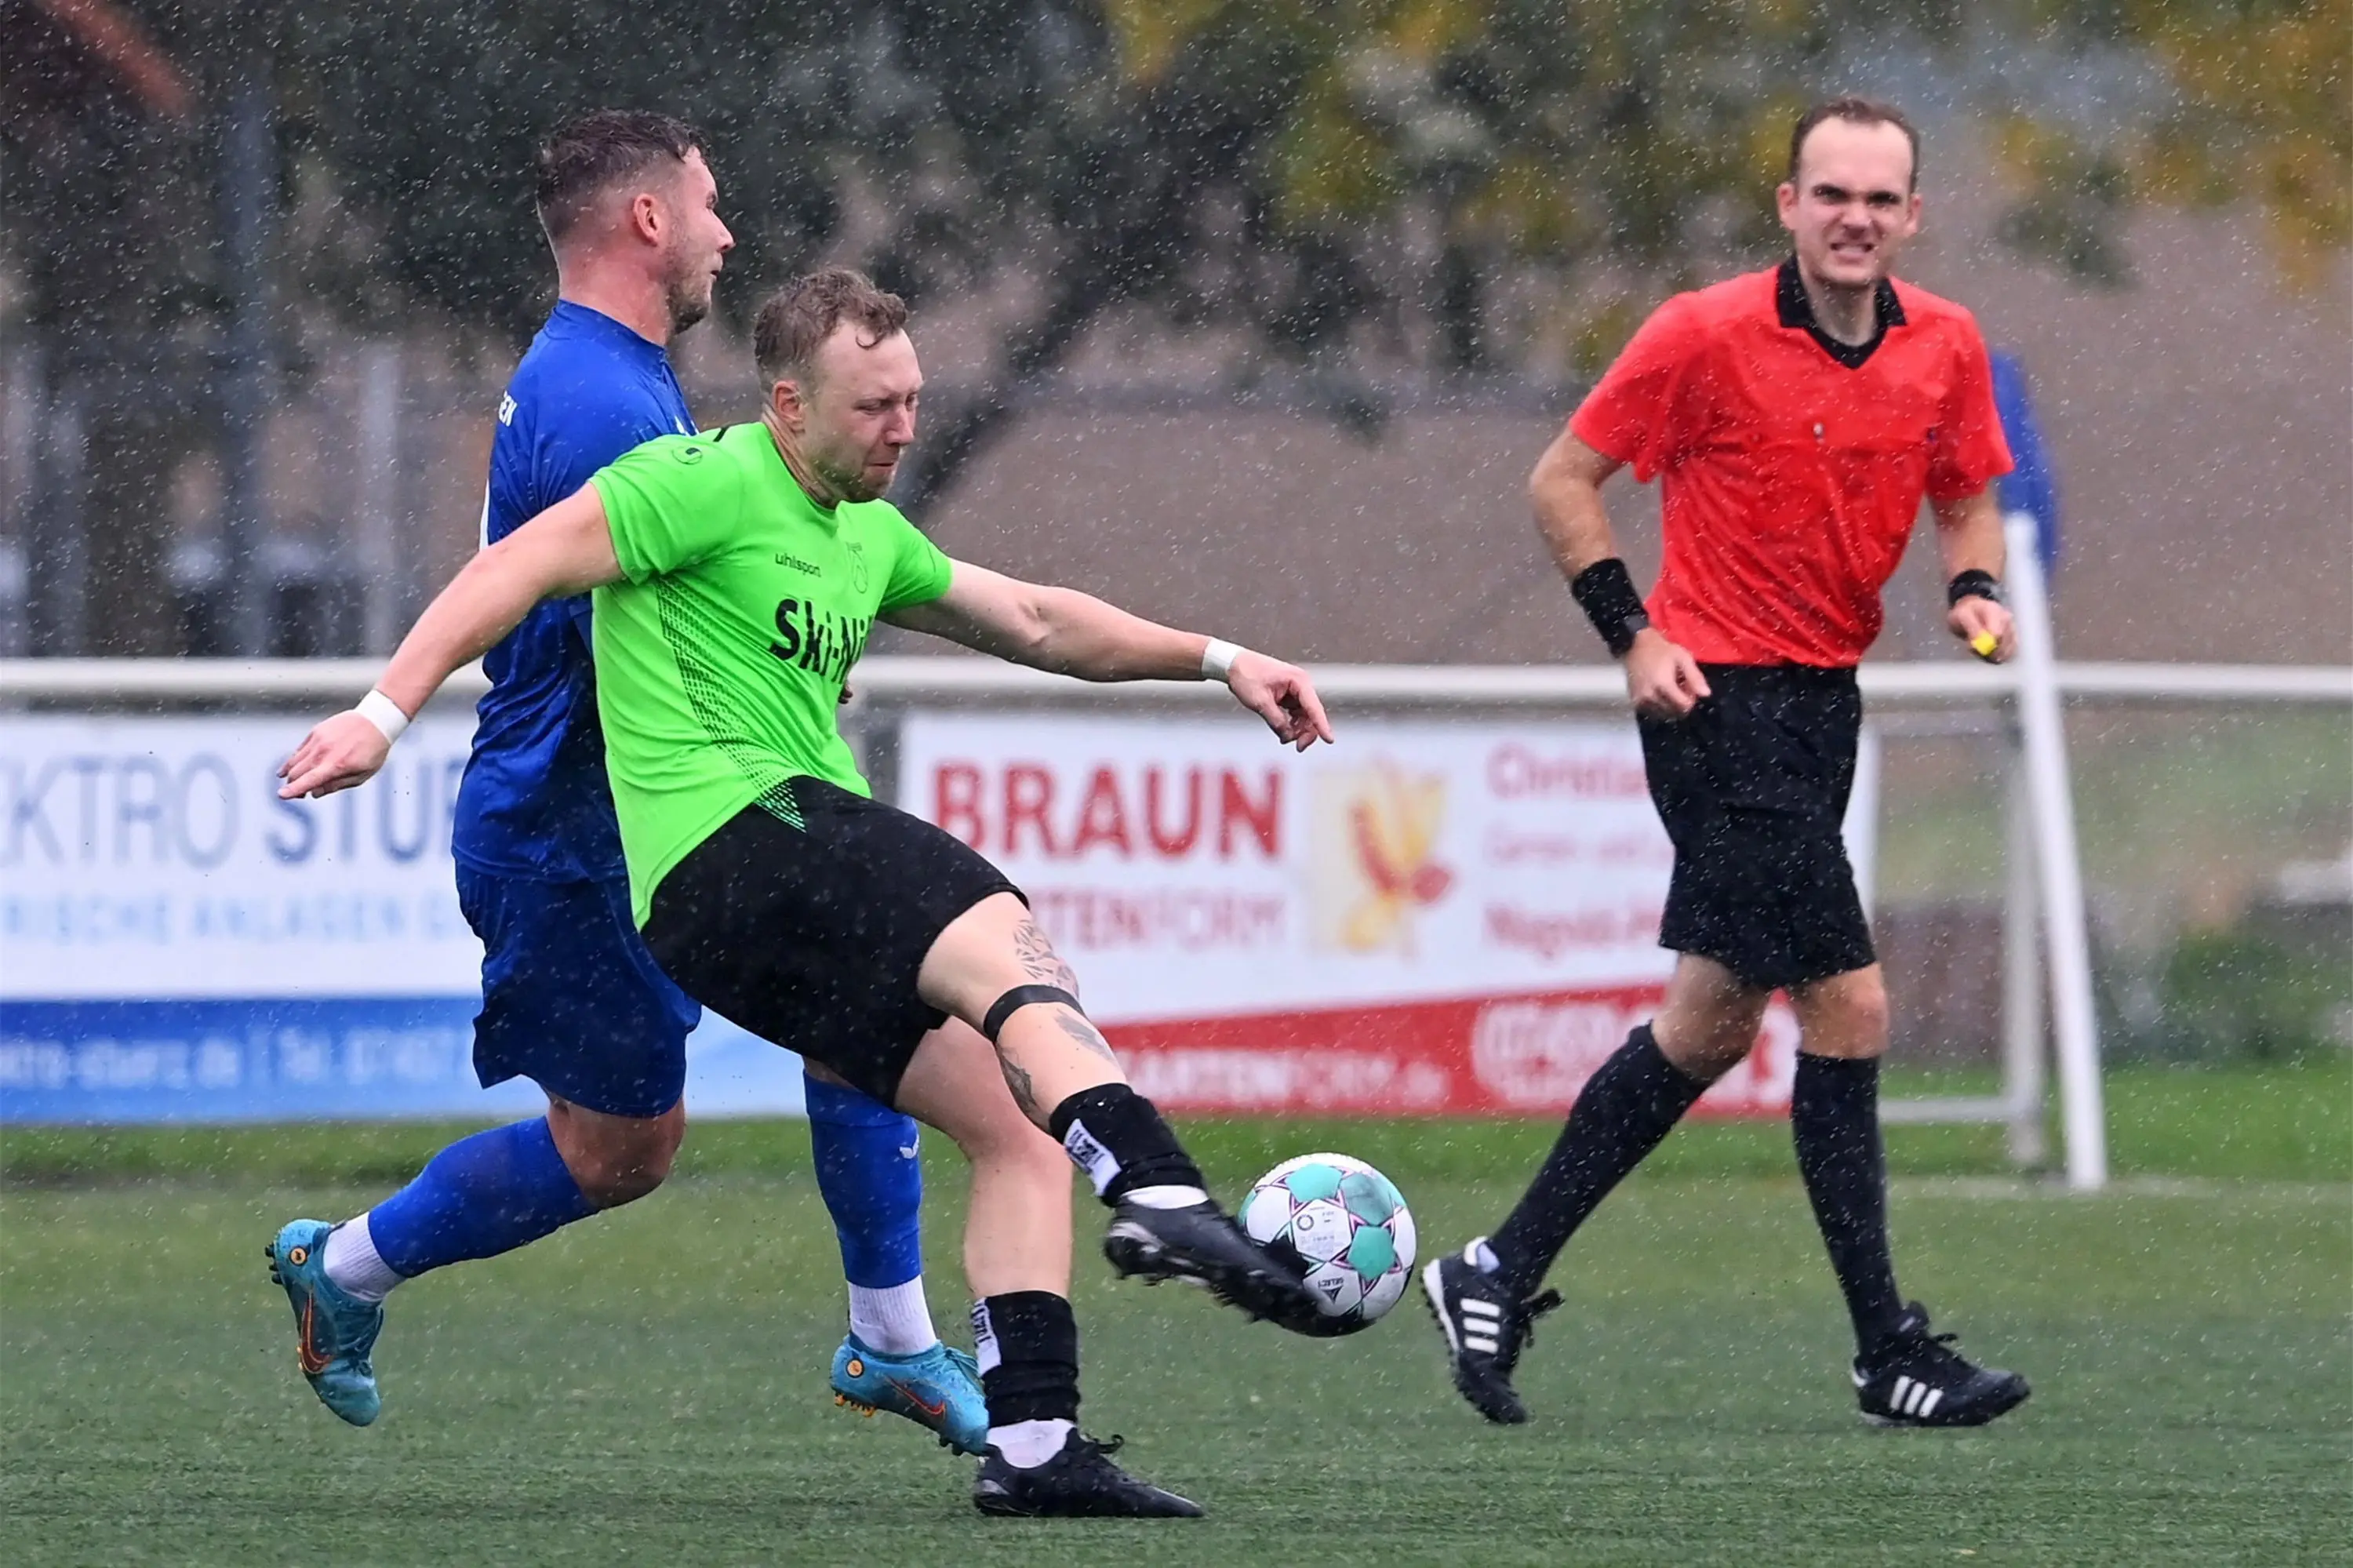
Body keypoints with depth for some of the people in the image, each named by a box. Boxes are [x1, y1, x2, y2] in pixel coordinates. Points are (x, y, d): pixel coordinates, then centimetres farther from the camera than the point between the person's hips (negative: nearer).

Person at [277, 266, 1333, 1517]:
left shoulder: (867, 536, 25)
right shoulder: (709, 485, -2)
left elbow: (1032, 622, 35)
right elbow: (522, 567, -8)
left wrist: (1216, 660, 31)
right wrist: (386, 712, -18)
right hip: (727, 839, -10)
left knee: (1014, 1113, -2)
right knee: (1005, 945, -32)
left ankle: (1032, 1442, -8)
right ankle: (1160, 1199, -56)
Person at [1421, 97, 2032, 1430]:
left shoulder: (1947, 349, 3)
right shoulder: (1709, 335, -12)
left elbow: (1968, 501, 18)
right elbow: (1565, 480, -3)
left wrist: (1977, 591, -3)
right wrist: (1634, 633, -11)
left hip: (1820, 707, 7)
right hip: (1720, 705, -7)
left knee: (1712, 1029, 12)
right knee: (1849, 1009, -11)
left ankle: (1499, 1279, 23)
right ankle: (1889, 1351, -4)